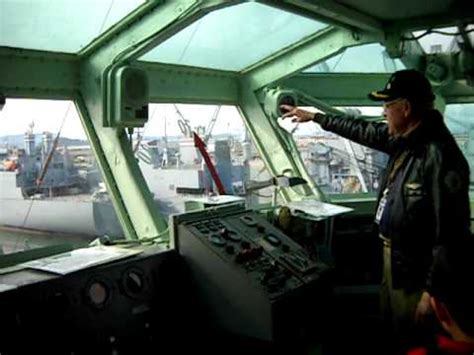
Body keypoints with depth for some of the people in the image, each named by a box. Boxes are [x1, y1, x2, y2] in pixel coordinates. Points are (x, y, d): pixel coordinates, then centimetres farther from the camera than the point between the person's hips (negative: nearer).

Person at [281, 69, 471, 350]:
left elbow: (450, 232, -27)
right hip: (393, 254, 9)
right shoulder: (405, 139, 1)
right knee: (388, 328, 25)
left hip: (415, 269, -9)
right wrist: (314, 116, 25)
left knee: (411, 341, 9)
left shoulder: (440, 156, -27)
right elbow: (364, 131, 18)